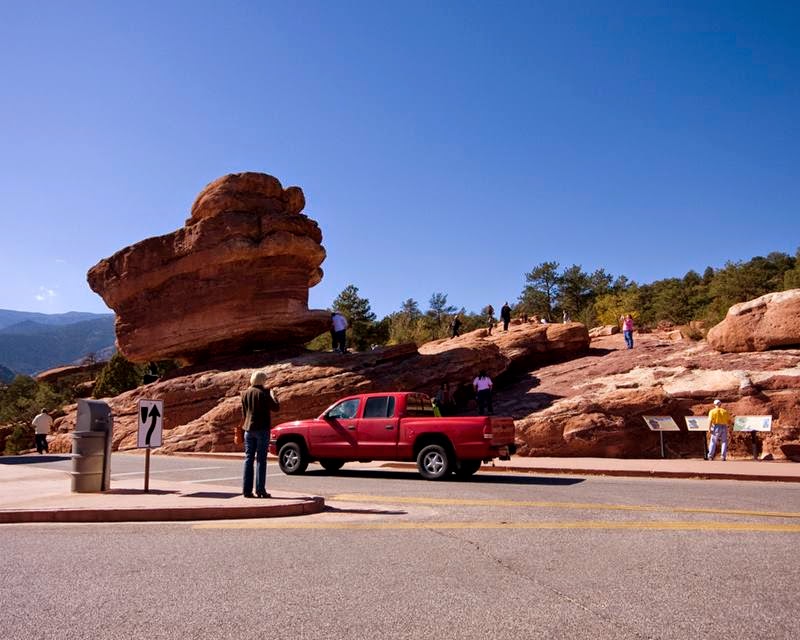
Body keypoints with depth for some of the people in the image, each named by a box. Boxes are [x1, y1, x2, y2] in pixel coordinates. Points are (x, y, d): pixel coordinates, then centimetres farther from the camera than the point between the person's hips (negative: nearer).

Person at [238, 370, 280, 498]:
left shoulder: (245, 393, 8)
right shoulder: (263, 393, -11)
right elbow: (275, 407, -6)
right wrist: (272, 395, 6)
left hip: (248, 429, 6)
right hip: (262, 429, -5)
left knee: (248, 458, 8)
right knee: (261, 459, -1)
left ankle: (247, 490, 6)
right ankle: (260, 490, -1)